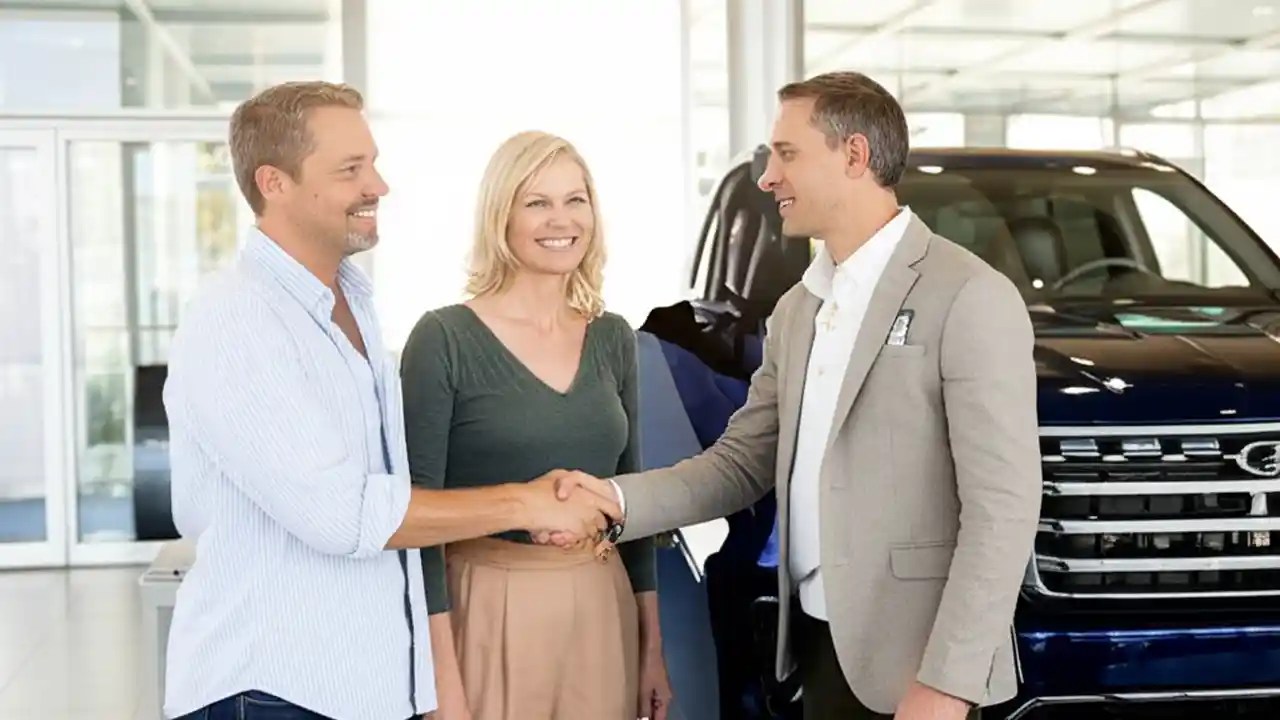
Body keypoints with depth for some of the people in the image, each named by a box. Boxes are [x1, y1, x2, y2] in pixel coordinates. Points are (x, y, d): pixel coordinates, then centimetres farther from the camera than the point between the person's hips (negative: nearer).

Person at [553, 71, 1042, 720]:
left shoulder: (969, 296, -12)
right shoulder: (796, 308, 13)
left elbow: (1002, 505, -17)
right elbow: (743, 461, 11)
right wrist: (616, 500, -5)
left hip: (909, 659, -7)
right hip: (820, 644, 7)